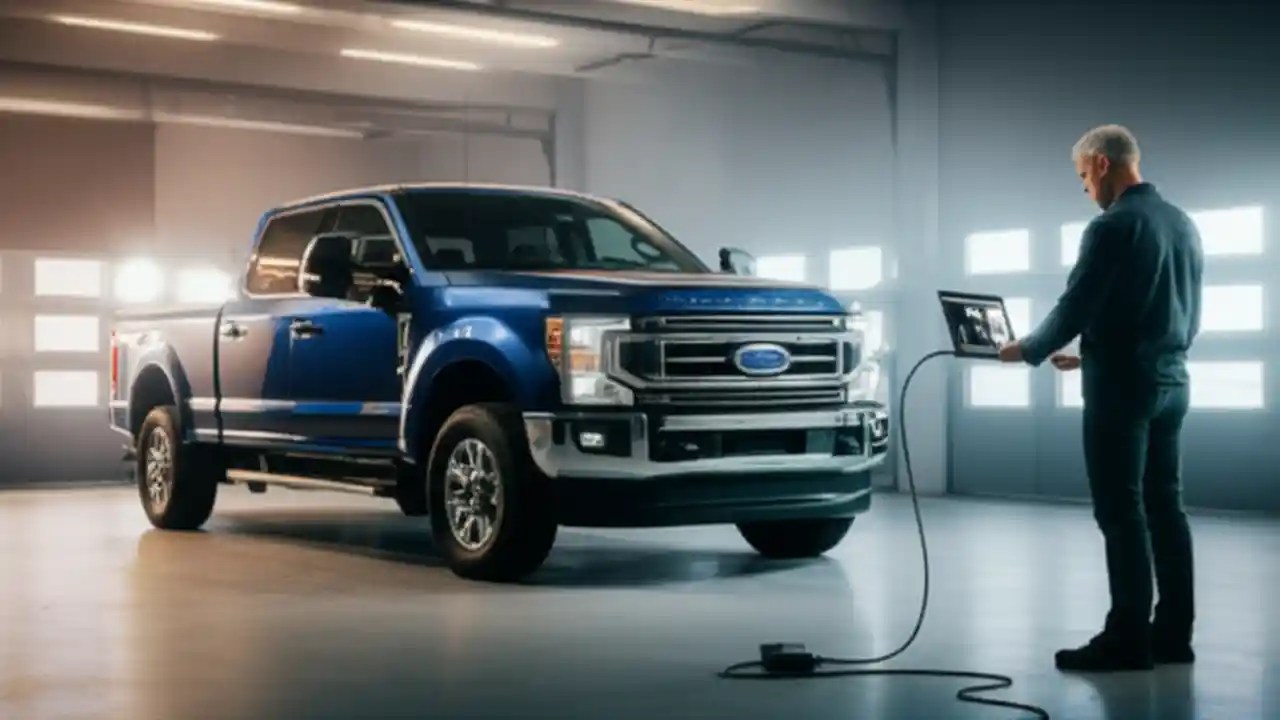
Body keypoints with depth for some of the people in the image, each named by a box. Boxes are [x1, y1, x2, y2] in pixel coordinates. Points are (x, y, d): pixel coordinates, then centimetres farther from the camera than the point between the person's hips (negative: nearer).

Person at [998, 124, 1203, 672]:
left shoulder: (1113, 226, -14)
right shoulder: (1182, 224, 12)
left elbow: (1074, 309, -15)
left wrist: (1028, 351, 4)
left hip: (1123, 386, -8)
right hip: (1171, 381, 8)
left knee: (1121, 512, -4)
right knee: (1165, 507, 11)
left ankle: (1128, 639, -2)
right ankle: (1173, 634, 14)